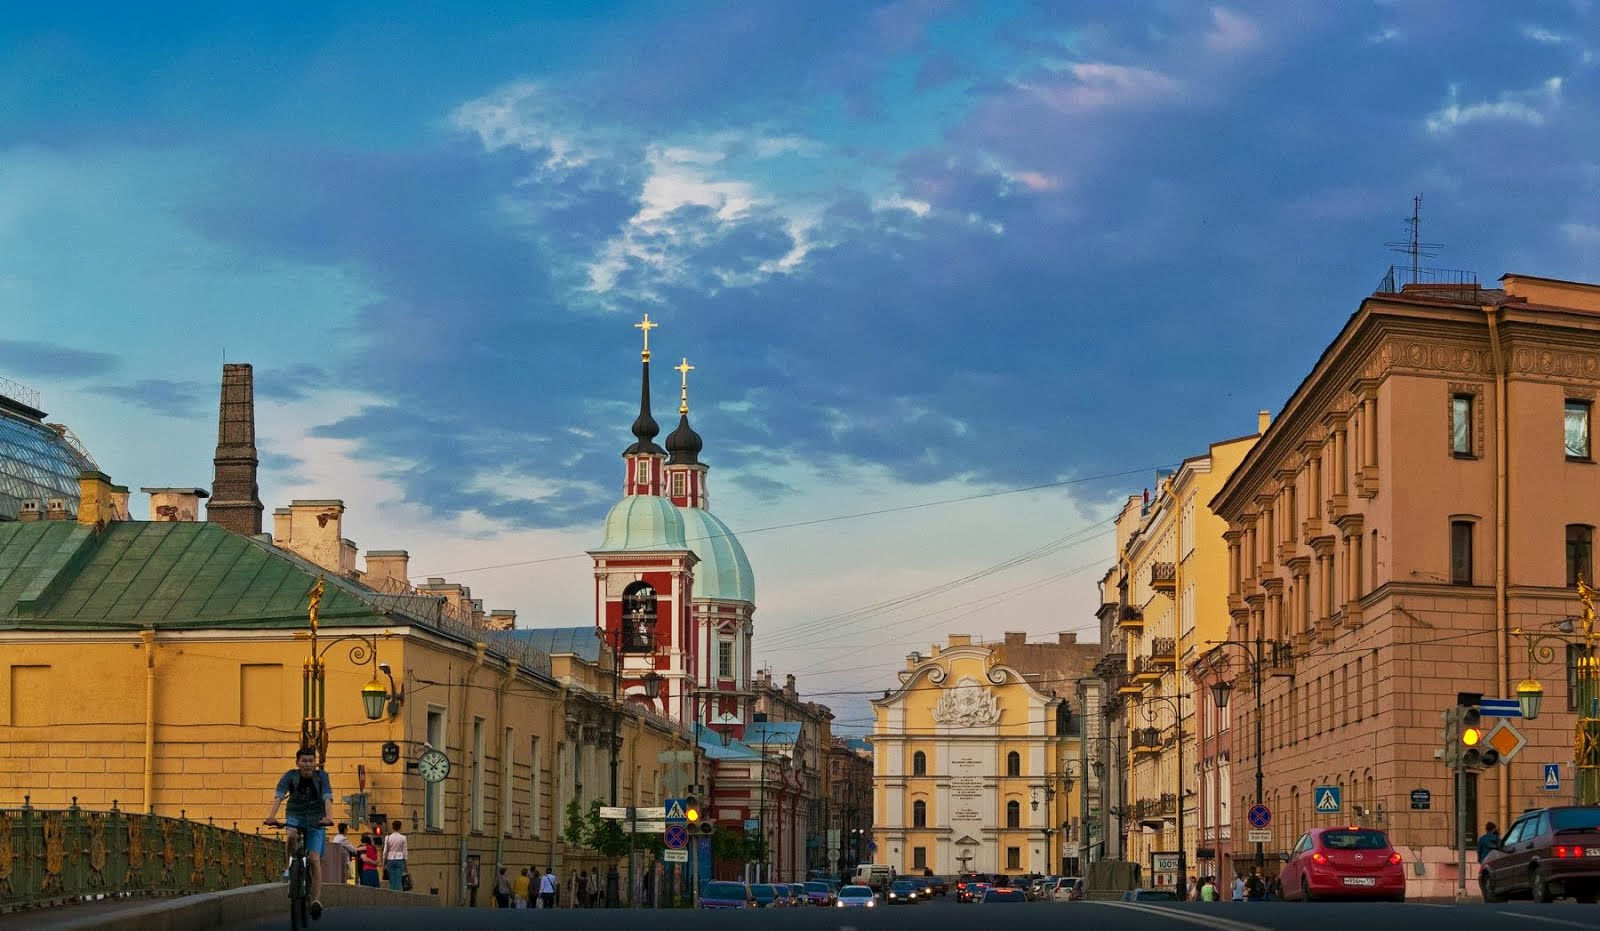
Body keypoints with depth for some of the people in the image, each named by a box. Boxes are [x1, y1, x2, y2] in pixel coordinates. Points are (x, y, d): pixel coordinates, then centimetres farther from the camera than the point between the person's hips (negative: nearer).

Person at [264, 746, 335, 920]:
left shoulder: (321, 776, -13)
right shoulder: (290, 776, -12)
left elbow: (327, 797, -26)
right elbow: (279, 795, -24)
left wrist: (327, 816, -45)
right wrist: (272, 815, -42)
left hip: (316, 818, -1)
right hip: (295, 815, 1)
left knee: (315, 859, -14)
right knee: (292, 835, -35)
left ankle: (316, 900, -15)